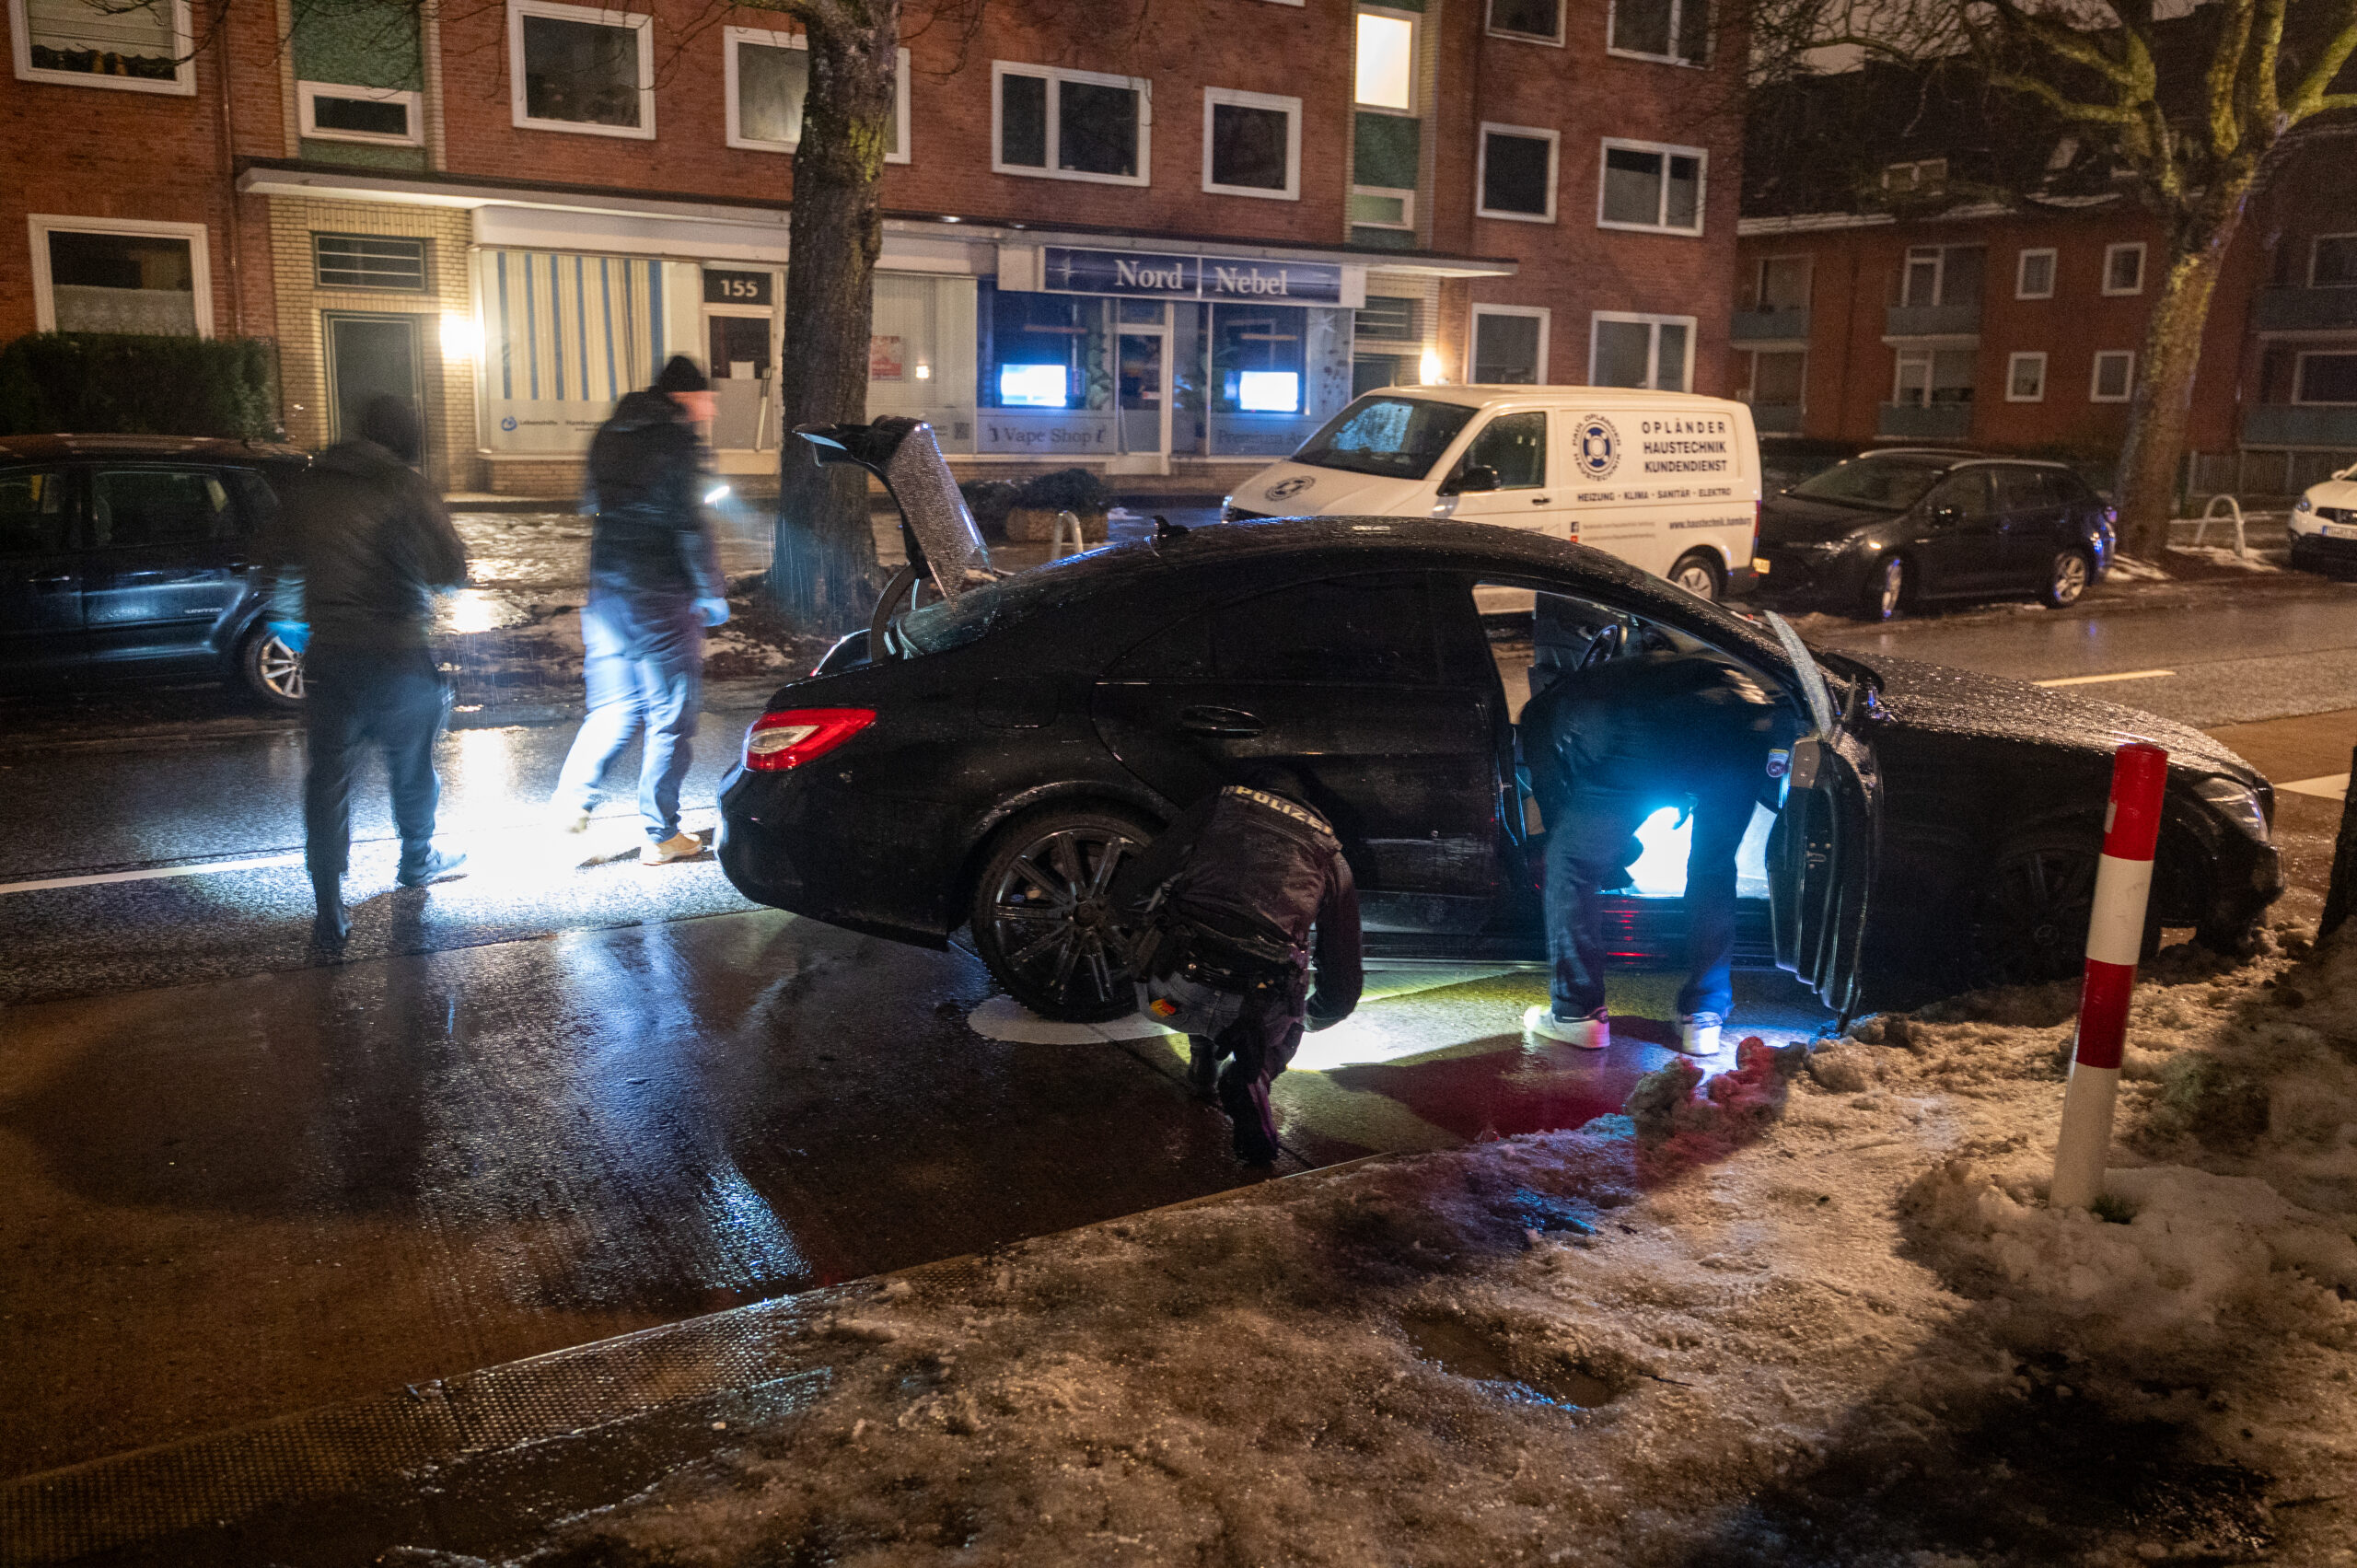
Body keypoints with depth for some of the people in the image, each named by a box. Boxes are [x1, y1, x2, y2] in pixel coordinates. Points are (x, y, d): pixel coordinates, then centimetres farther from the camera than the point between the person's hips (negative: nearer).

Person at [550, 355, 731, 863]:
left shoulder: (609, 435, 14)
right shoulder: (675, 439, -11)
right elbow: (689, 523, -15)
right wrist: (711, 592, -8)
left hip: (607, 590, 7)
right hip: (661, 597, -7)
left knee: (614, 707, 17)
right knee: (670, 715, 2)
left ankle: (573, 794, 0)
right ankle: (661, 835, 7)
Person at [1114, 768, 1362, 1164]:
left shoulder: (1215, 808, 20)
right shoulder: (1330, 858, 24)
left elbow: (1129, 892, 19)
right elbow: (1342, 990, 28)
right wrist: (1309, 1017, 51)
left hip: (1170, 994, 2)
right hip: (1255, 1009, -2)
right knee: (1285, 1025, 34)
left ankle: (1203, 1052, 31)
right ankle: (1250, 1077, 4)